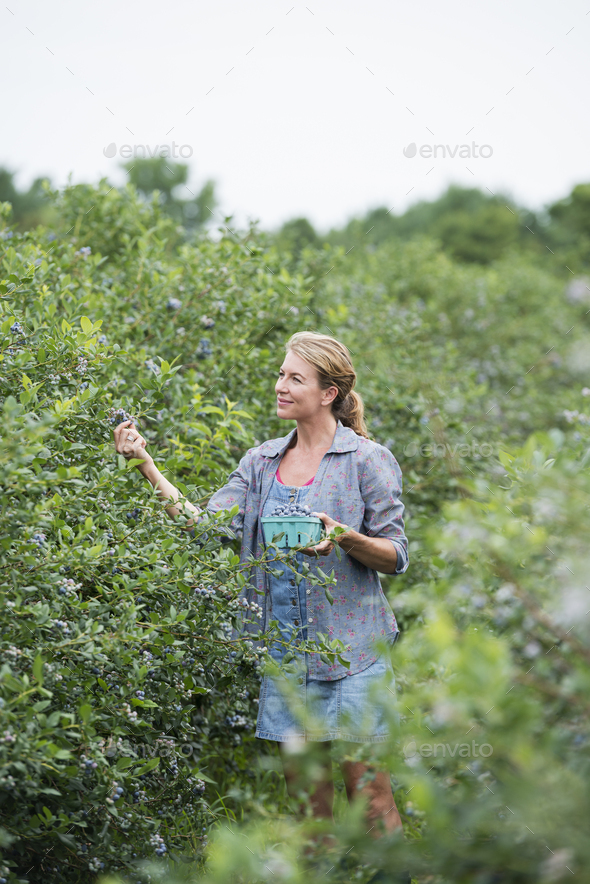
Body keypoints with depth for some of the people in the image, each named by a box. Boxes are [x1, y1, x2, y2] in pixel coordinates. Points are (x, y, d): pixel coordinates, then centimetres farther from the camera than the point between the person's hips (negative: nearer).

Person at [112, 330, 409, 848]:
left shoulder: (368, 460, -3)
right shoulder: (262, 462, 11)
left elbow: (396, 556, -3)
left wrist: (345, 538, -22)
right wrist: (147, 467, -6)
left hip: (351, 648, -4)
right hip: (285, 648, 4)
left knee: (369, 795, -3)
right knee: (306, 797, 9)